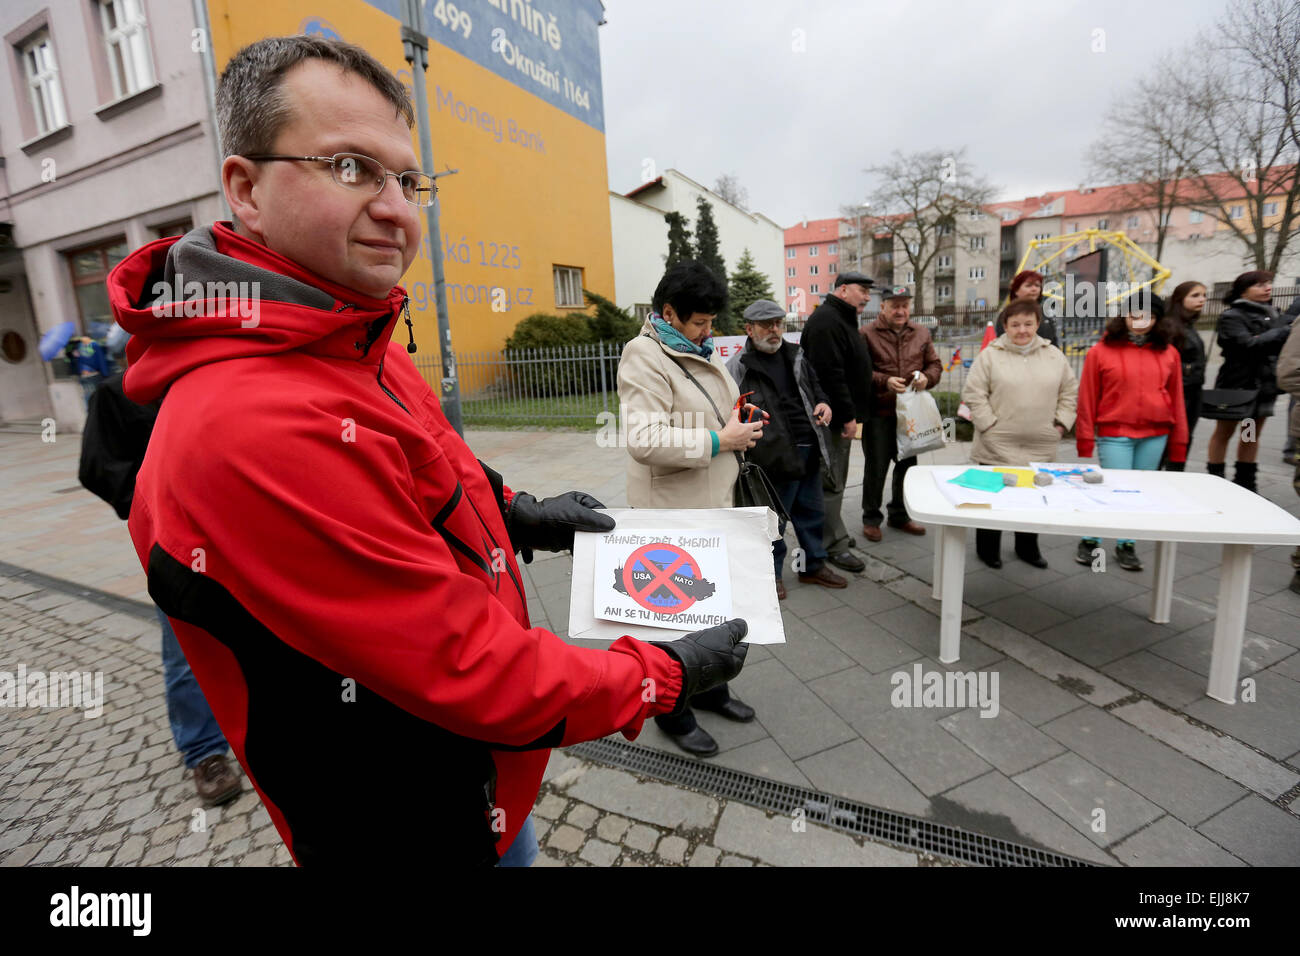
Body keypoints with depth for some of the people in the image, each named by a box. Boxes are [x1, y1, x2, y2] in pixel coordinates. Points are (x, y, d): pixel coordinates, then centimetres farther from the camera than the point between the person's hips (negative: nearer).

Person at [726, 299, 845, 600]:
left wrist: (823, 404, 5)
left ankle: (813, 566, 37)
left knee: (812, 510, 19)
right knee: (774, 518, 5)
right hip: (776, 454, -7)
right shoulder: (739, 367, -10)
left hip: (809, 449, 7)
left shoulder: (796, 355, 13)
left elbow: (814, 385, 25)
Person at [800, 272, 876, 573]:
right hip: (833, 418, -11)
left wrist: (851, 413, 21)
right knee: (831, 481, -5)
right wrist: (847, 415, -22)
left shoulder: (841, 320, 20)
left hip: (840, 417, 11)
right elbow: (830, 374, -24)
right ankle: (833, 544, 2)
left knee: (834, 479, 17)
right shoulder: (826, 322, -15)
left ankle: (831, 532, 29)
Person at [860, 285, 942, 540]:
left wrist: (927, 378, -8)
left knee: (907, 465, 15)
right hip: (879, 413, -5)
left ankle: (900, 515, 32)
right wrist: (884, 381, -23)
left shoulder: (921, 333, 9)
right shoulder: (868, 334, -7)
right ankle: (871, 518, 18)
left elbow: (935, 364, 14)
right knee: (876, 468, 3)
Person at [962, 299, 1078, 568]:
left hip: (1041, 447, 4)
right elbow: (974, 394, -6)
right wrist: (989, 425, -11)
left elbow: (1070, 392, 14)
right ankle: (988, 549, 20)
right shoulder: (990, 355, -3)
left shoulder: (1054, 355, 9)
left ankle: (1028, 547, 31)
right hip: (997, 447, -3)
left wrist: (1061, 424, 5)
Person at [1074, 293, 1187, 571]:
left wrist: (1178, 442, 9)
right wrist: (1085, 439, -2)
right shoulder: (1101, 351, -3)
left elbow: (1176, 399, 9)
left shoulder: (1168, 353, 7)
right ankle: (1089, 540, 16)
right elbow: (1087, 398, -2)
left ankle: (1126, 545, 24)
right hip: (1114, 434, -3)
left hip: (1155, 436, 3)